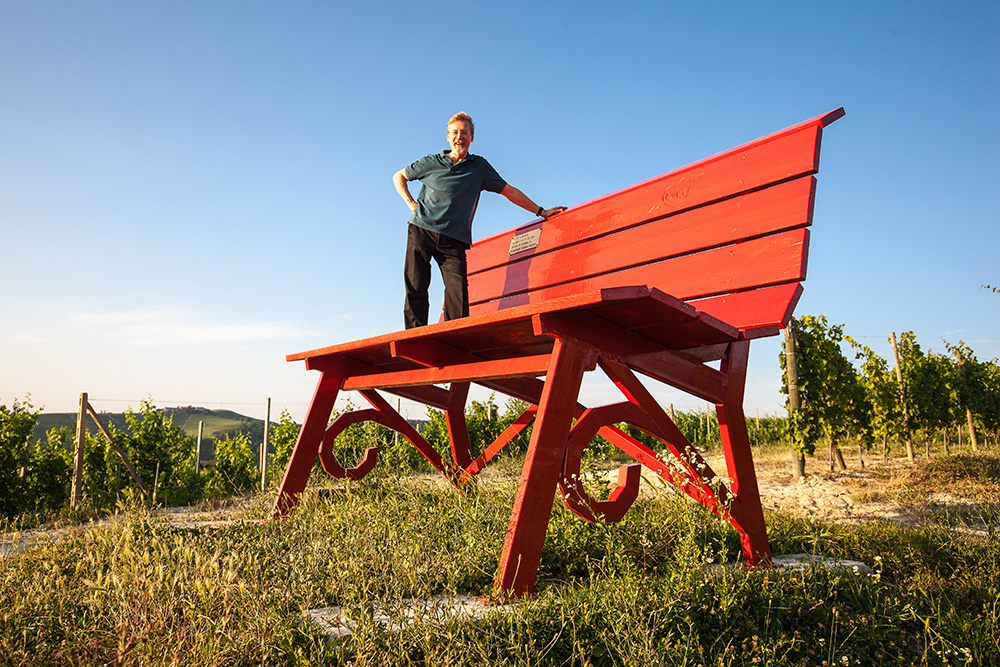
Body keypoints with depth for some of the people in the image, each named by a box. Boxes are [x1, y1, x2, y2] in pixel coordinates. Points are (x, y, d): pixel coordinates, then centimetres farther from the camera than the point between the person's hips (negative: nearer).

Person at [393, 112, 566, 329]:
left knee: (458, 292, -15)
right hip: (421, 230, 0)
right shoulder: (432, 162, 14)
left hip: (454, 240, 0)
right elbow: (399, 177, 26)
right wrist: (411, 203, 10)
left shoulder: (479, 166, 14)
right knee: (415, 288, -8)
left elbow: (510, 191, 15)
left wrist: (542, 212, 13)